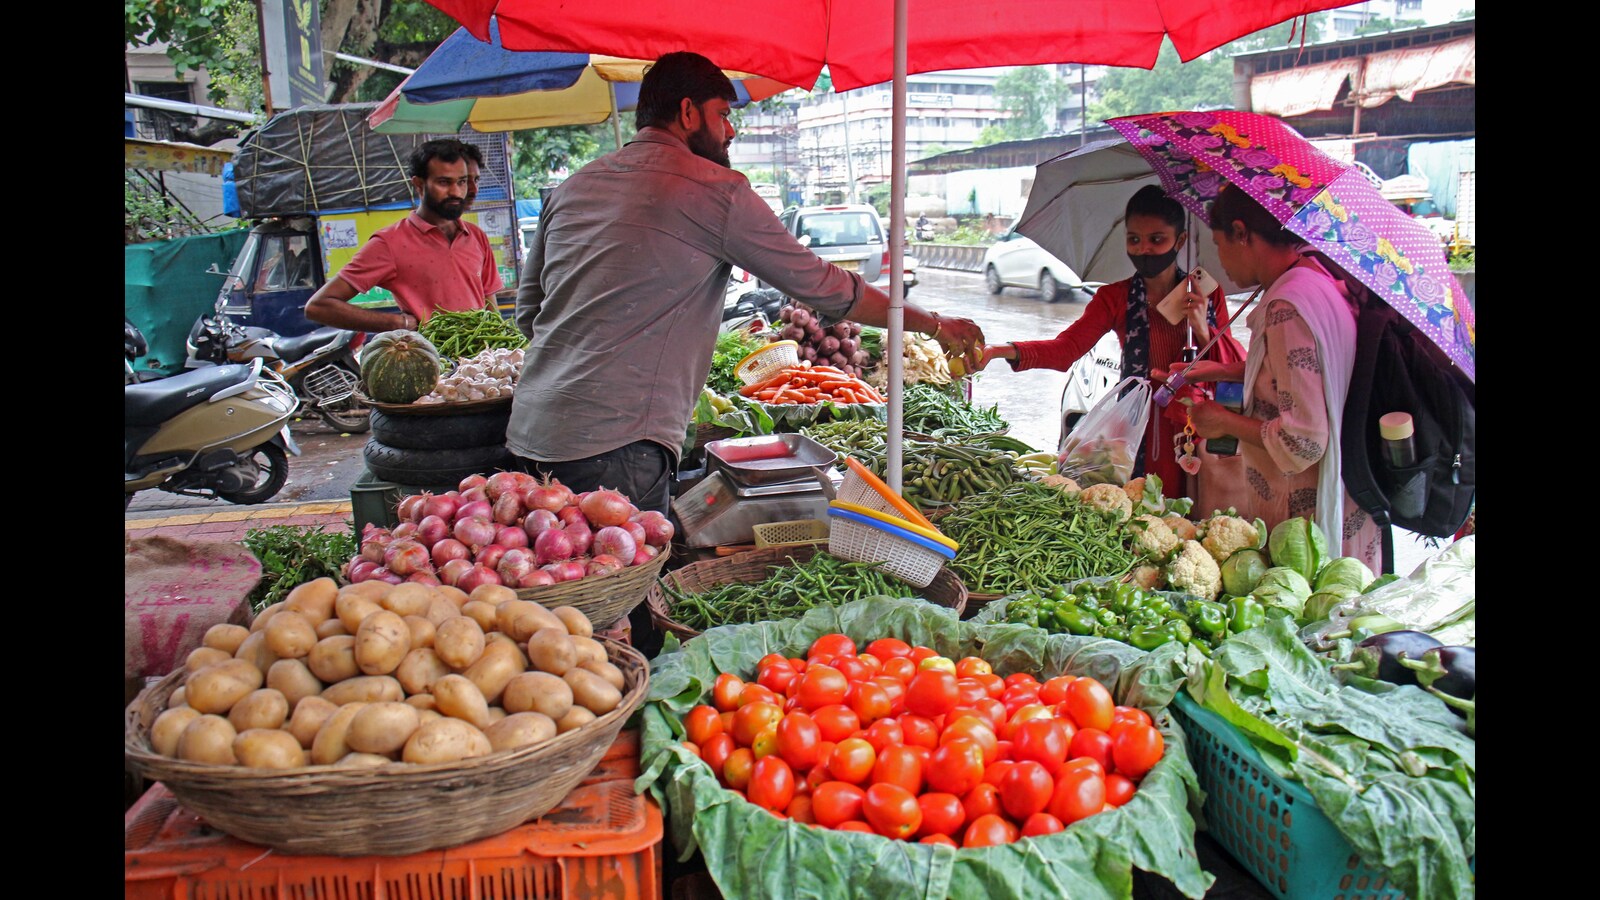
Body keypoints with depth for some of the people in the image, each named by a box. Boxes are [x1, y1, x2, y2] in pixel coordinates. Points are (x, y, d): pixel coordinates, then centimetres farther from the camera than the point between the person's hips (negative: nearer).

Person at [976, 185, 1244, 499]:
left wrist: (1203, 331, -16)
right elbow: (1067, 347, -13)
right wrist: (1001, 351, -28)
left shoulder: (1207, 294, 5)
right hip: (1138, 434, -1)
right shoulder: (1115, 298, 2)